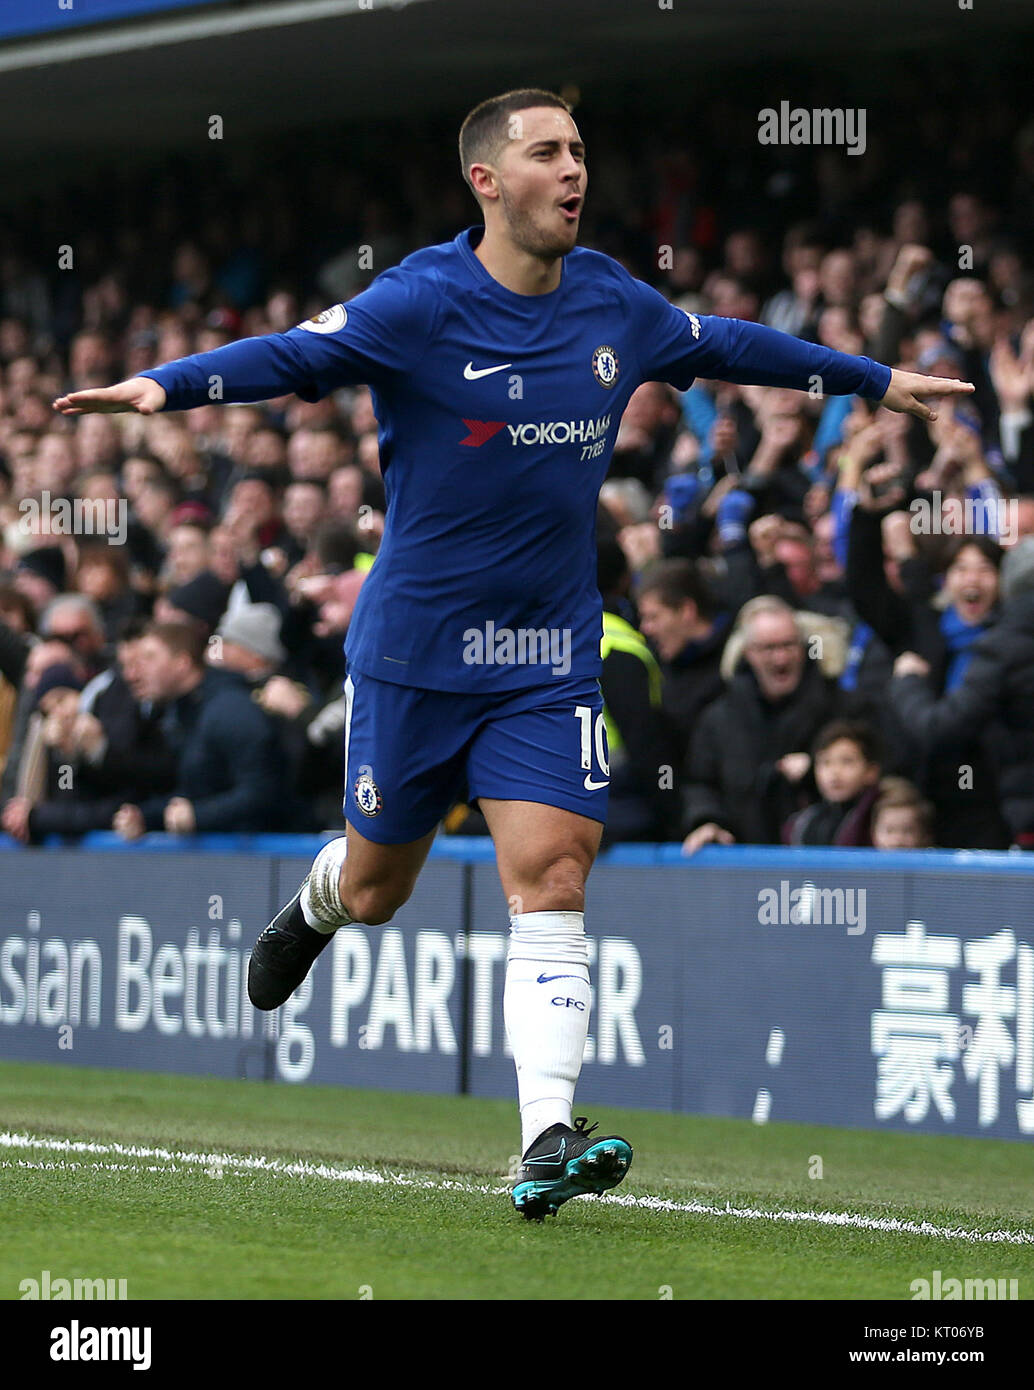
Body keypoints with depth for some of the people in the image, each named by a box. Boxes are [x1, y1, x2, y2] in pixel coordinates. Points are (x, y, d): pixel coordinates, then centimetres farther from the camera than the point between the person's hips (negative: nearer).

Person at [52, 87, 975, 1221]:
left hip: (551, 660, 3)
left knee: (550, 880, -12)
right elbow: (296, 356, -24)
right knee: (376, 891, 11)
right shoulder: (420, 306, -13)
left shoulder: (615, 307, 3)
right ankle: (314, 906, 50)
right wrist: (163, 386, -42)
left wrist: (874, 379, 32)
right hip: (414, 650, -3)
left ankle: (547, 1146, -15)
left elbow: (726, 344, 21)